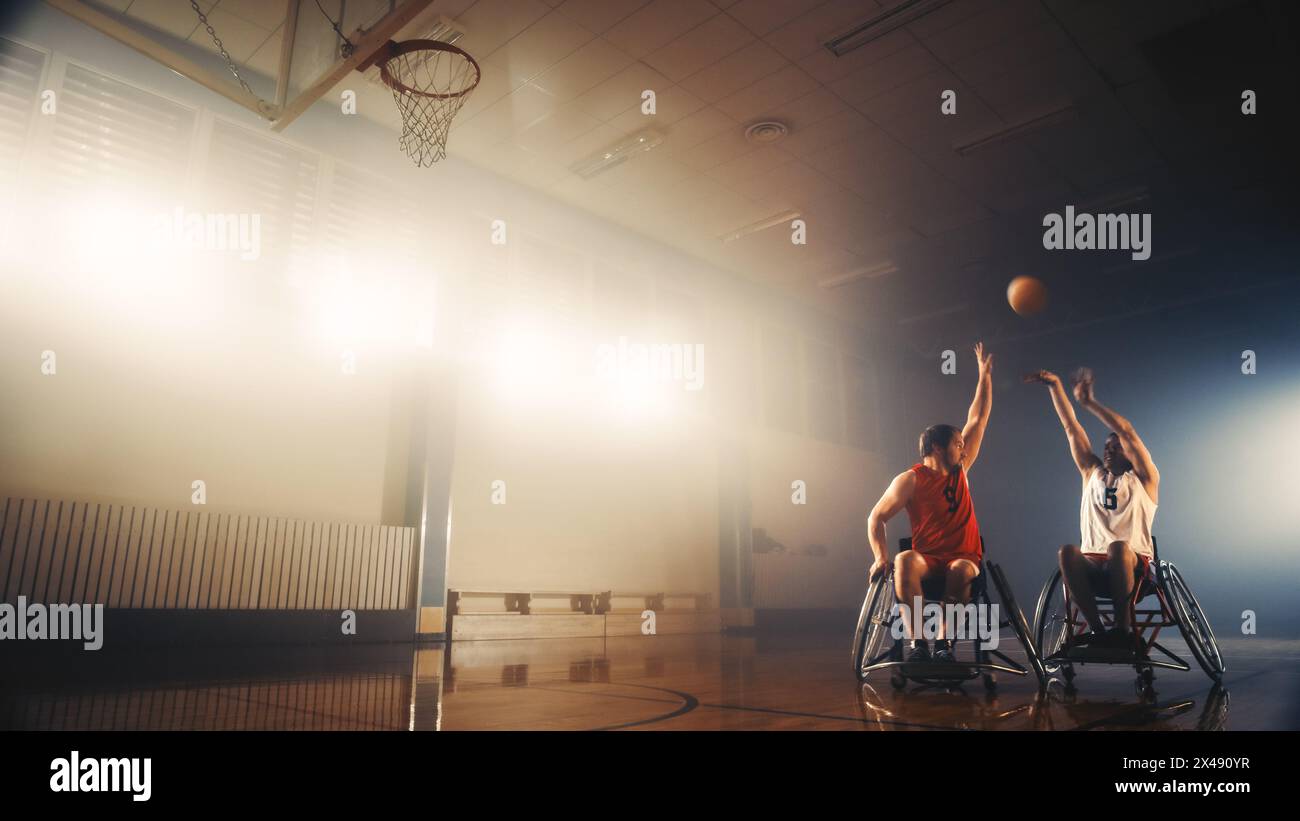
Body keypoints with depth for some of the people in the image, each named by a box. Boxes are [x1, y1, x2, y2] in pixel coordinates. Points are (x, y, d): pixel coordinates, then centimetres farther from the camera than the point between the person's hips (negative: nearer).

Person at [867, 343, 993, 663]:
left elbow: (978, 419, 15)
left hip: (964, 558, 3)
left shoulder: (959, 469, 10)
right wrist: (880, 557, -17)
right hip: (928, 559, -2)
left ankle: (943, 641, -28)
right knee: (904, 561, -37)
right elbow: (876, 518, -2)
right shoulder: (910, 480, -4)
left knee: (961, 571, -35)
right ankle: (917, 642, -37)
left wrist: (985, 375, 17)